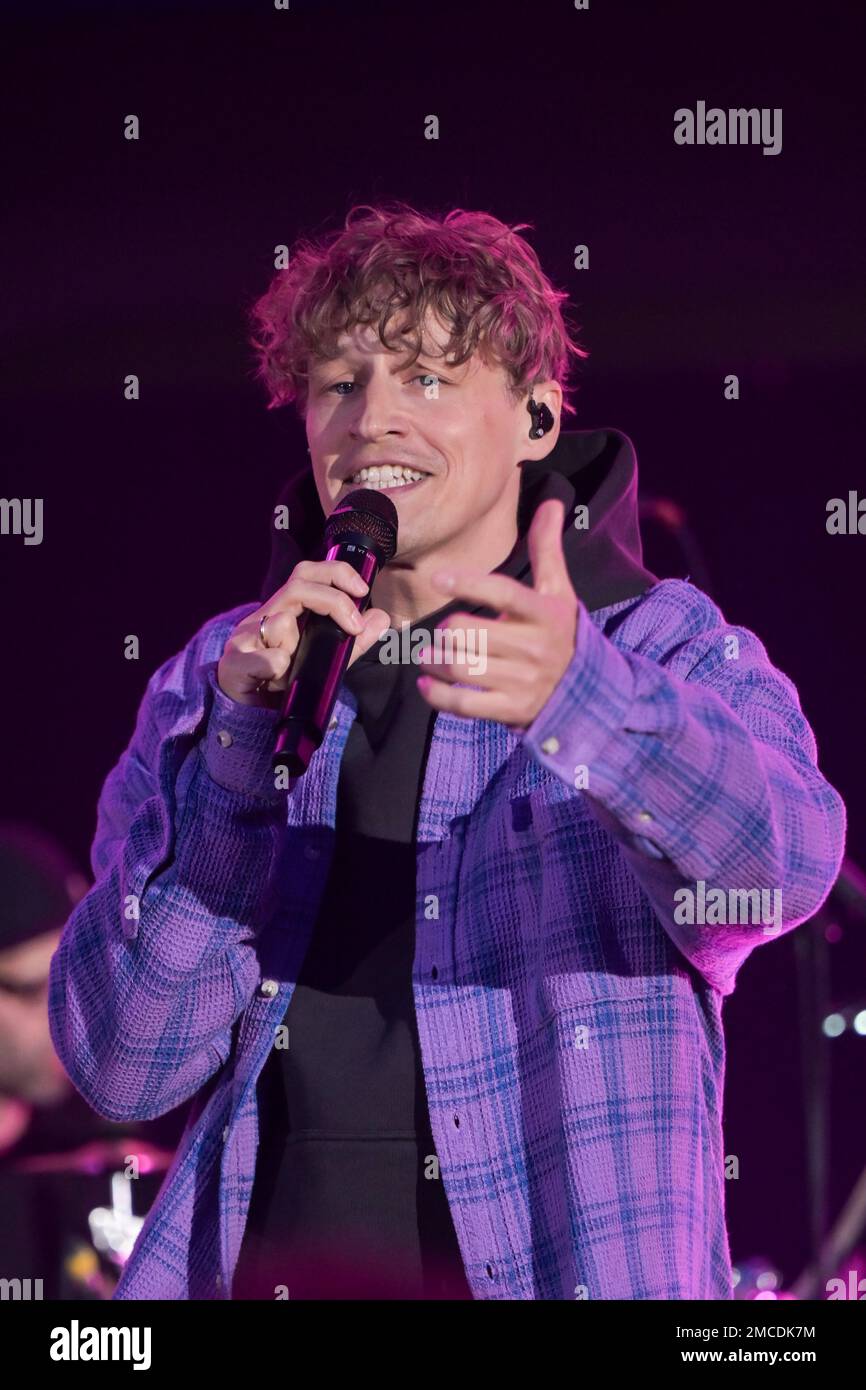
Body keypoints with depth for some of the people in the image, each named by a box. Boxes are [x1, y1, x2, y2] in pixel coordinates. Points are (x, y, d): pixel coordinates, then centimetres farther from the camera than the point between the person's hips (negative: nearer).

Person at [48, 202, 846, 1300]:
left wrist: (578, 694, -39)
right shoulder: (212, 685, 11)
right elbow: (125, 1068, 1)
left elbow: (782, 860, -20)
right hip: (263, 1262, 3)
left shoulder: (669, 653, 2)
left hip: (554, 1269, -3)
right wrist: (243, 739, -10)